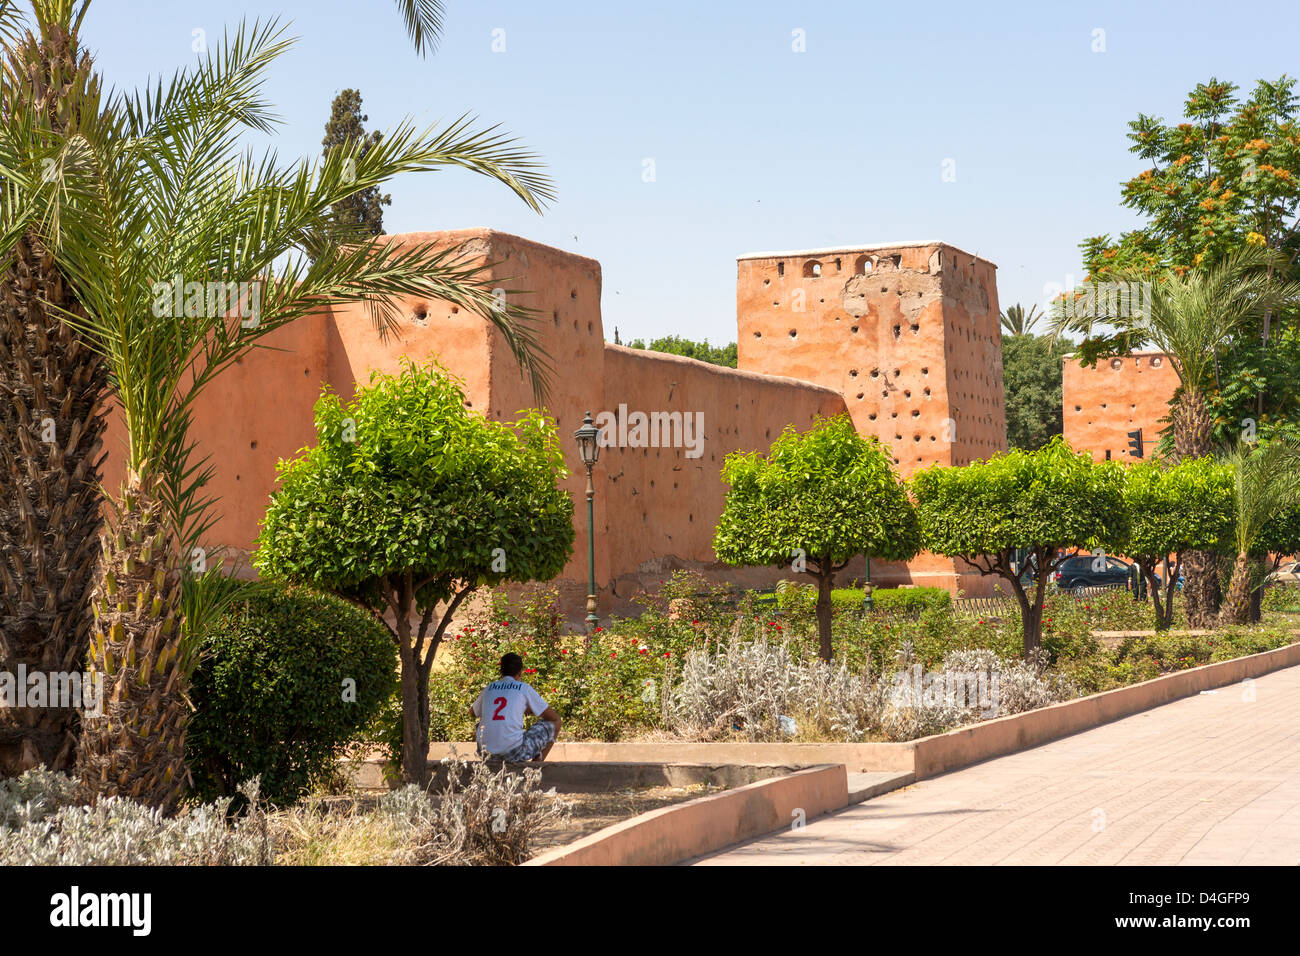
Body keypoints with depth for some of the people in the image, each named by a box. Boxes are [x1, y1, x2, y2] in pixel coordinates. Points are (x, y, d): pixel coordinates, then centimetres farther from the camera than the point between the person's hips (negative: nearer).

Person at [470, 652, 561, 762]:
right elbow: (554, 717, 10)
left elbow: (472, 712, 34)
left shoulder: (489, 688, 13)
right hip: (514, 753, -5)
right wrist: (529, 710, 27)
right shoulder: (524, 688, 3)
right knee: (554, 723, 14)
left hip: (488, 753, 5)